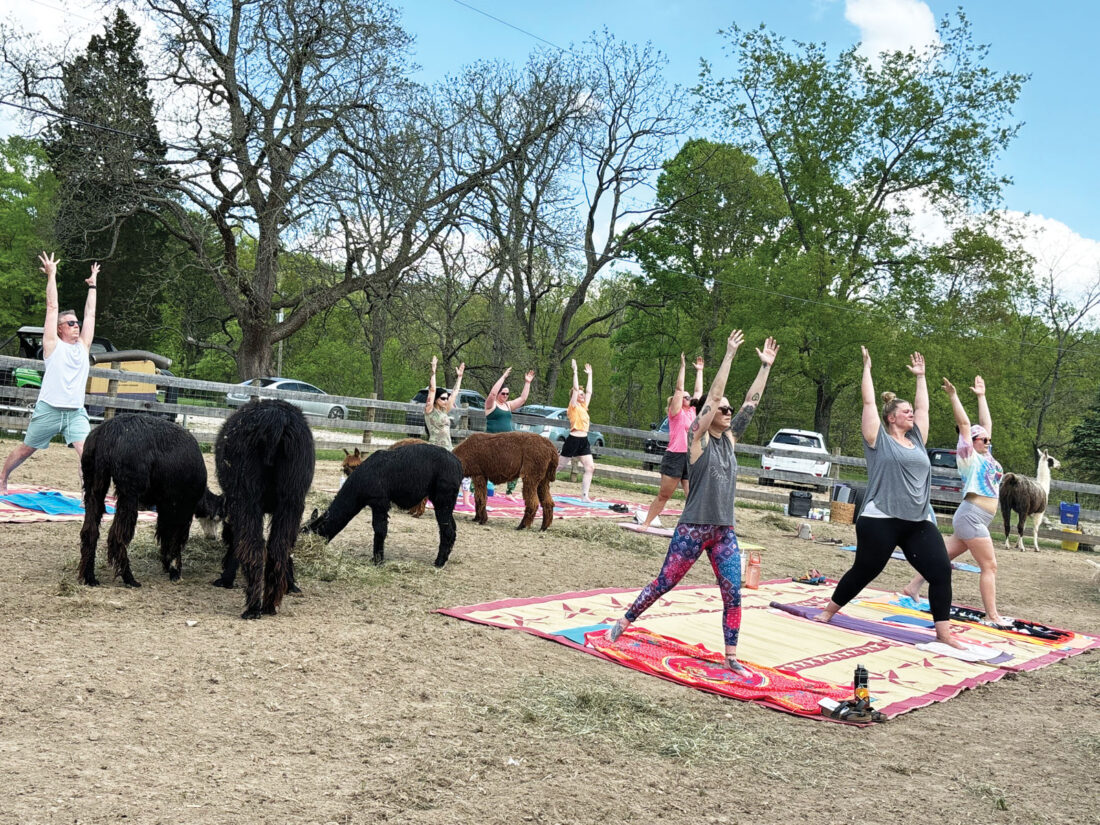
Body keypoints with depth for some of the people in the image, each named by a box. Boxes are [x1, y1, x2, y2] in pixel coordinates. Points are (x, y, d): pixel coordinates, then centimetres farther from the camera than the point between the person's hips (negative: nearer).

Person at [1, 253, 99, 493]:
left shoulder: (83, 346, 11)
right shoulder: (53, 345, 1)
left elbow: (90, 314, 16)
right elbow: (52, 307, 0)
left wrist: (92, 285, 21)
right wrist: (51, 276, 1)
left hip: (76, 412, 3)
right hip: (49, 409, -3)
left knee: (87, 451, -17)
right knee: (26, 449, 13)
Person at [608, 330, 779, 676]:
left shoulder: (730, 438, 10)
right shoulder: (698, 438, -6)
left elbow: (751, 402, 10)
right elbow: (713, 396, -14)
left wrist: (766, 365, 6)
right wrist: (730, 355, -16)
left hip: (725, 532, 5)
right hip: (693, 529, -5)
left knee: (733, 594, 1)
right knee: (664, 583, 4)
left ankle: (731, 656, 10)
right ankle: (624, 622, 21)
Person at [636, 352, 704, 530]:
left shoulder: (692, 412, 15)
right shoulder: (676, 412, 0)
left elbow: (699, 391, 23)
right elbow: (679, 388, -7)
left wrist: (699, 370, 23)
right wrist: (683, 366, -8)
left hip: (691, 459, 6)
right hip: (675, 457, -6)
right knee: (663, 496, 0)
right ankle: (645, 523, 10)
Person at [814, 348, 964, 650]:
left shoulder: (917, 440, 15)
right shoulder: (879, 440, -1)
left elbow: (923, 407, 24)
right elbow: (868, 402, -2)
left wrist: (920, 375, 27)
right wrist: (867, 368, 4)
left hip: (919, 522, 6)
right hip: (880, 521, -6)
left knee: (941, 572, -4)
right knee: (864, 572, 4)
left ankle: (944, 634, 5)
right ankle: (828, 612, 24)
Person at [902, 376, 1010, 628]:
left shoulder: (986, 457, 15)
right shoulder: (969, 457, -6)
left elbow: (986, 423, 22)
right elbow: (964, 424, -13)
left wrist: (981, 396, 28)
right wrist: (953, 396, -15)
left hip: (977, 519, 9)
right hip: (971, 515, -9)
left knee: (943, 556, 9)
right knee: (989, 566, -6)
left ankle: (913, 587, 14)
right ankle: (992, 616, -3)